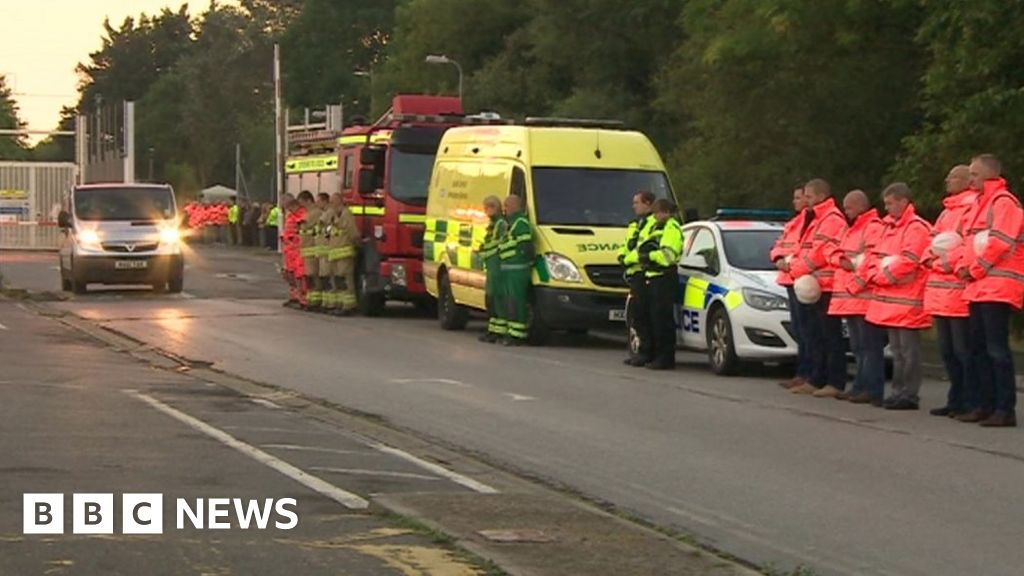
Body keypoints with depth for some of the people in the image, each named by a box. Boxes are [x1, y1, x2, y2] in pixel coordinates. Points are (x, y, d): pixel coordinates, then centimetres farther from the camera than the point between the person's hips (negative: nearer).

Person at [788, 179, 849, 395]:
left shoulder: (832, 219, -10)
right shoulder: (815, 220, 22)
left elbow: (822, 251, -18)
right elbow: (804, 249, 24)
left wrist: (798, 268, -9)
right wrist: (796, 266, 5)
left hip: (825, 286, -10)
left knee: (830, 335, -8)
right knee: (813, 335, 13)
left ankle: (835, 383, -7)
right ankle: (816, 380, 19)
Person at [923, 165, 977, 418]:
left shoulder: (973, 208, -9)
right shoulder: (947, 212, 22)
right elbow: (934, 241, 22)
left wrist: (950, 260, -17)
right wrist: (931, 257, 3)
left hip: (959, 290, -10)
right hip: (939, 288, 10)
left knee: (963, 350, -8)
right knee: (947, 350, 13)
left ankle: (971, 403, -5)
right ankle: (956, 400, 20)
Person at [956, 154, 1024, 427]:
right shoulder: (981, 203, 21)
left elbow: (999, 243, -18)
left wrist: (975, 270, -11)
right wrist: (964, 268, 5)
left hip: (997, 287, -10)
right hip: (979, 288, 10)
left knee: (997, 350, -12)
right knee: (980, 349, 11)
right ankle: (986, 405, 17)